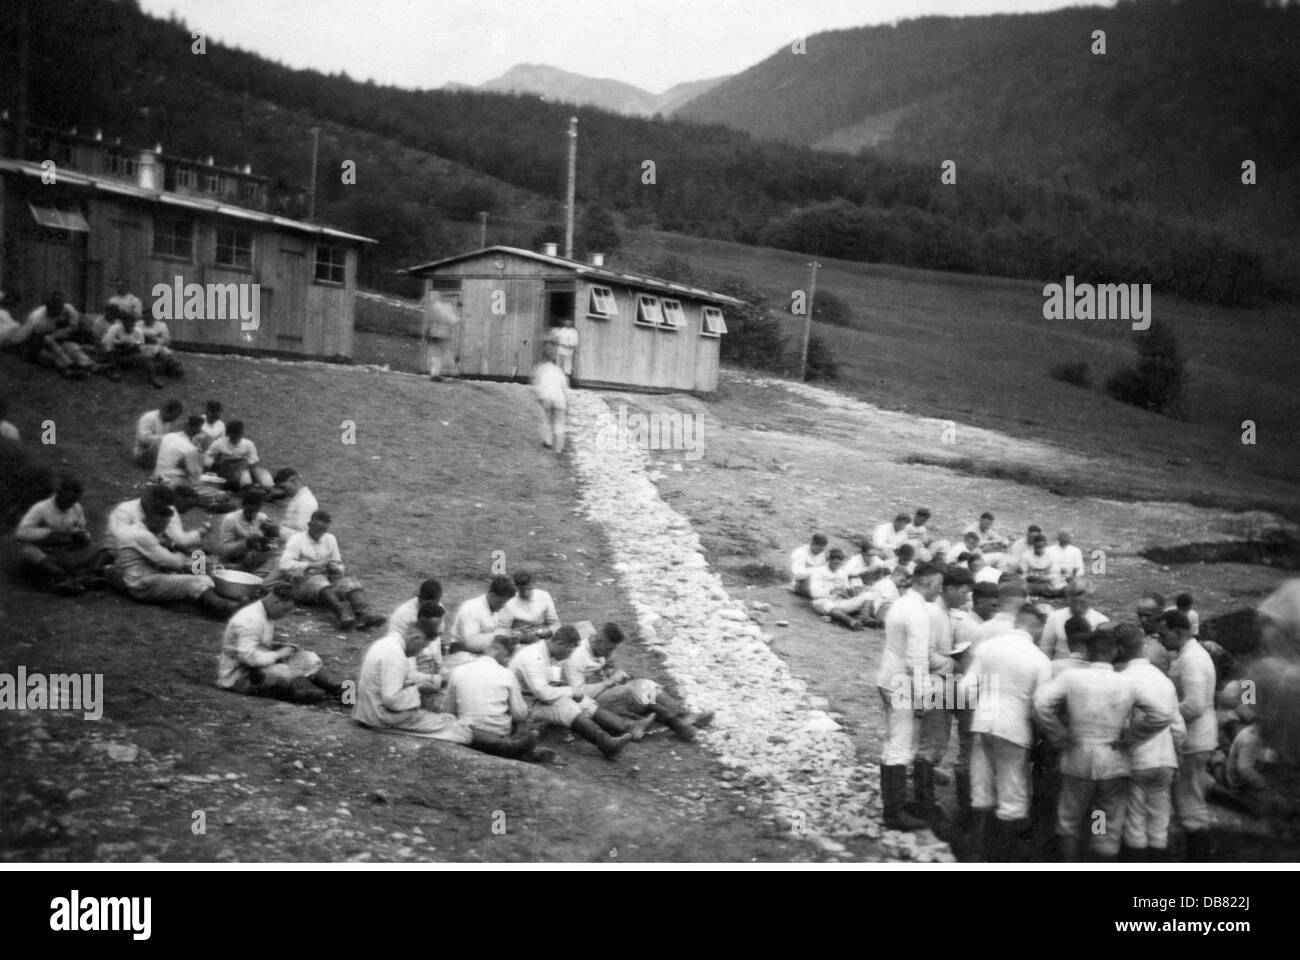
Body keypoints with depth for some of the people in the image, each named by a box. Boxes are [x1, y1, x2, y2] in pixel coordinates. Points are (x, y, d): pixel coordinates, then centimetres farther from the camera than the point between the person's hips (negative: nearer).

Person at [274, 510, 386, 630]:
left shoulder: (330, 539, 19)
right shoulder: (297, 539, 4)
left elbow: (339, 568, 21)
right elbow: (285, 565, -11)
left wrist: (336, 569, -4)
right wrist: (312, 565, -19)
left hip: (328, 581, 4)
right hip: (304, 583, -4)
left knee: (351, 581, -27)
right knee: (319, 581, -38)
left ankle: (364, 614, -56)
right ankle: (343, 613, -65)